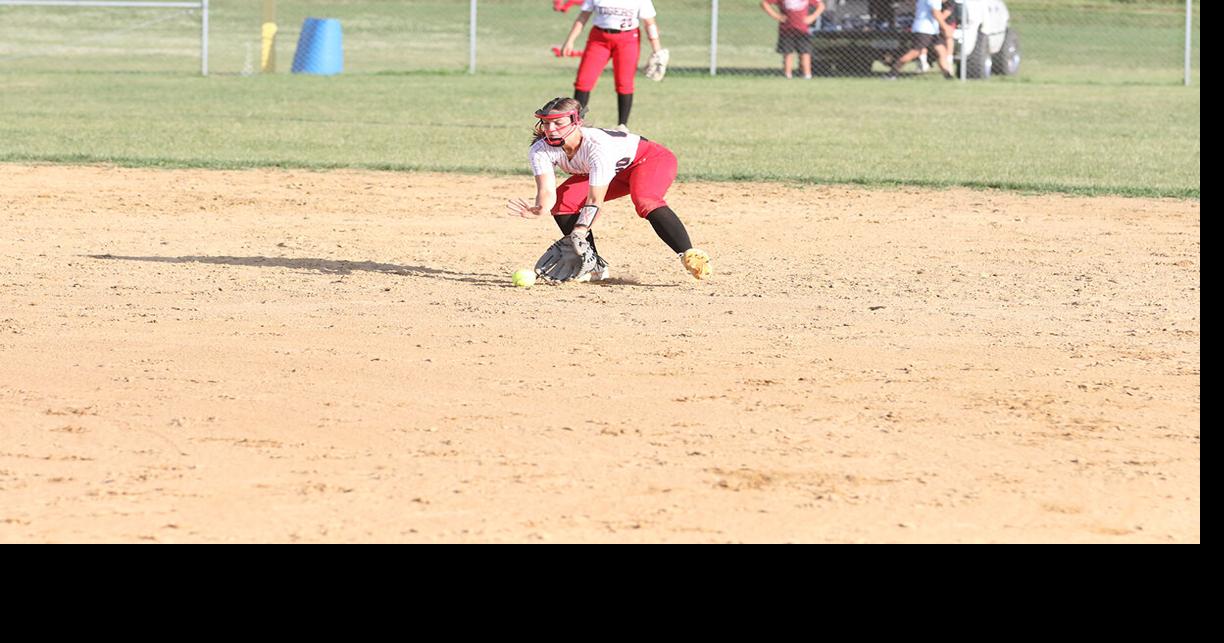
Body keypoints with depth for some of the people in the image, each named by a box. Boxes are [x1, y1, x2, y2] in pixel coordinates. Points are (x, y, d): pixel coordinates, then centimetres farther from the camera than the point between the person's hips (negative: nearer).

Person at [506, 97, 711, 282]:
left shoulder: (597, 146, -38)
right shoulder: (541, 150, -21)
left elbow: (595, 201, -39)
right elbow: (547, 191, -32)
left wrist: (579, 233, -51)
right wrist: (540, 208, -56)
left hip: (652, 159, -7)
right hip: (616, 174, 7)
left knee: (644, 201, -38)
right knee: (561, 201, -10)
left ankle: (688, 255, -47)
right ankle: (595, 266, 3)